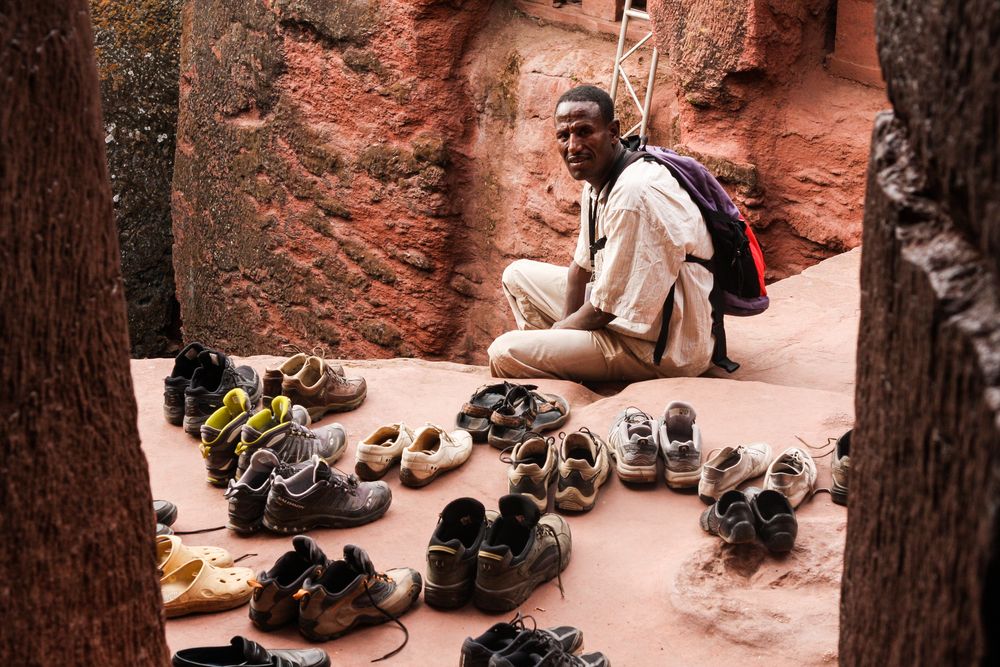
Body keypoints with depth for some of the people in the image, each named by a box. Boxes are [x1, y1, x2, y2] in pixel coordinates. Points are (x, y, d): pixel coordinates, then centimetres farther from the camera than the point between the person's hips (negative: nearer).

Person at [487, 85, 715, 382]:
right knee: (518, 274, 21)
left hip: (658, 347, -10)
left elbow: (604, 311, -23)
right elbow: (581, 266, 15)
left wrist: (556, 331, -7)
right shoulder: (597, 179, 4)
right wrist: (564, 326, 2)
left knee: (505, 354, -21)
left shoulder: (633, 195, -27)